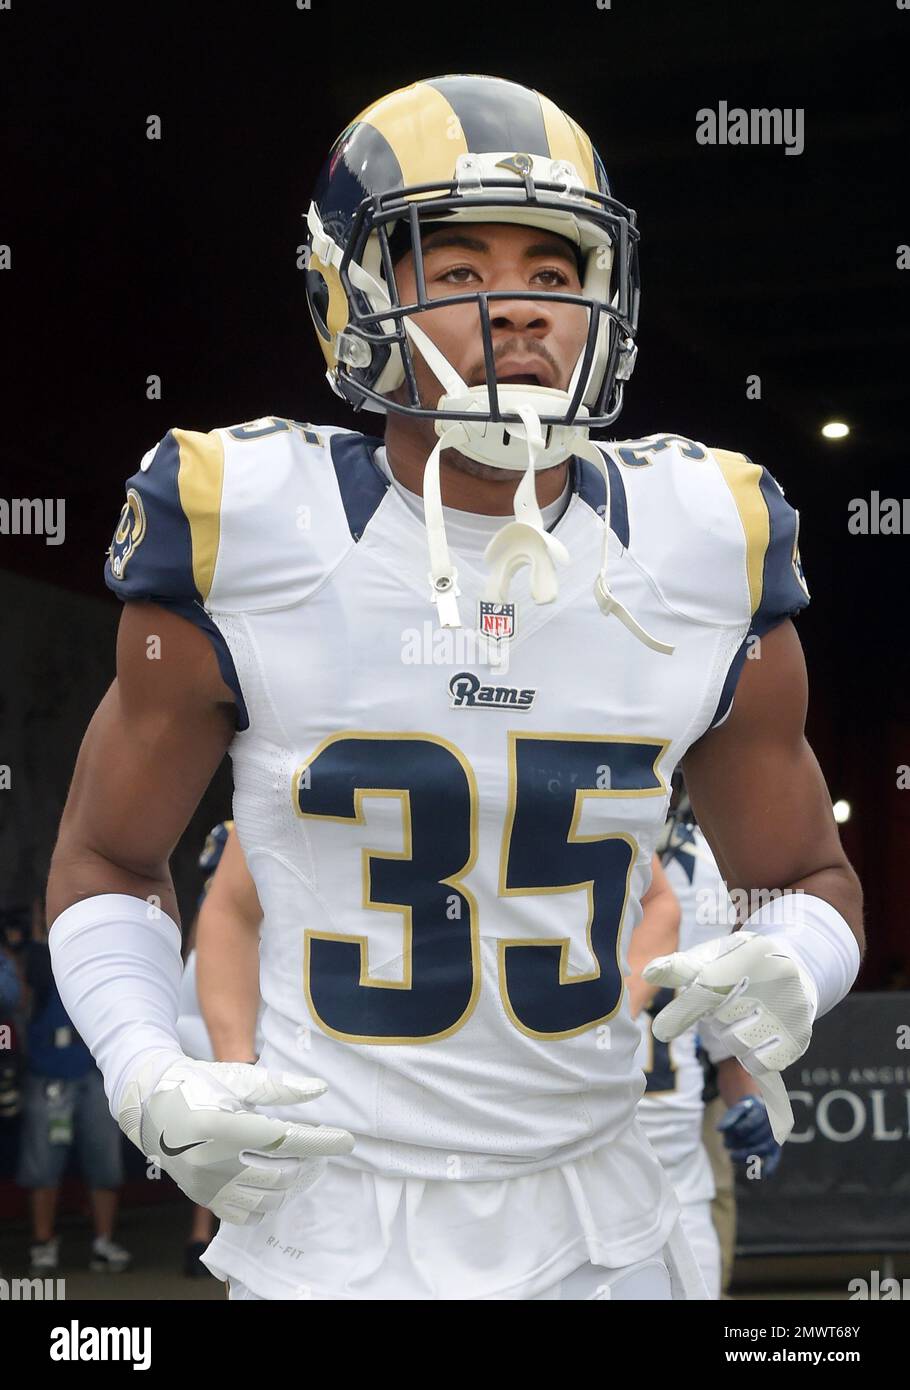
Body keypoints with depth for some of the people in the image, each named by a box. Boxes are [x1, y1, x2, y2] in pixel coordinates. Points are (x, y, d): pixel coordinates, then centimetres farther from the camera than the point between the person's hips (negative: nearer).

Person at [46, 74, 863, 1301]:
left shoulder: (705, 558, -4)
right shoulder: (245, 545, -10)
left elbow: (813, 881, 9)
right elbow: (108, 861, 4)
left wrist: (789, 972, -13)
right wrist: (149, 1082, -12)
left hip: (595, 1228, 3)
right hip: (331, 1224, -2)